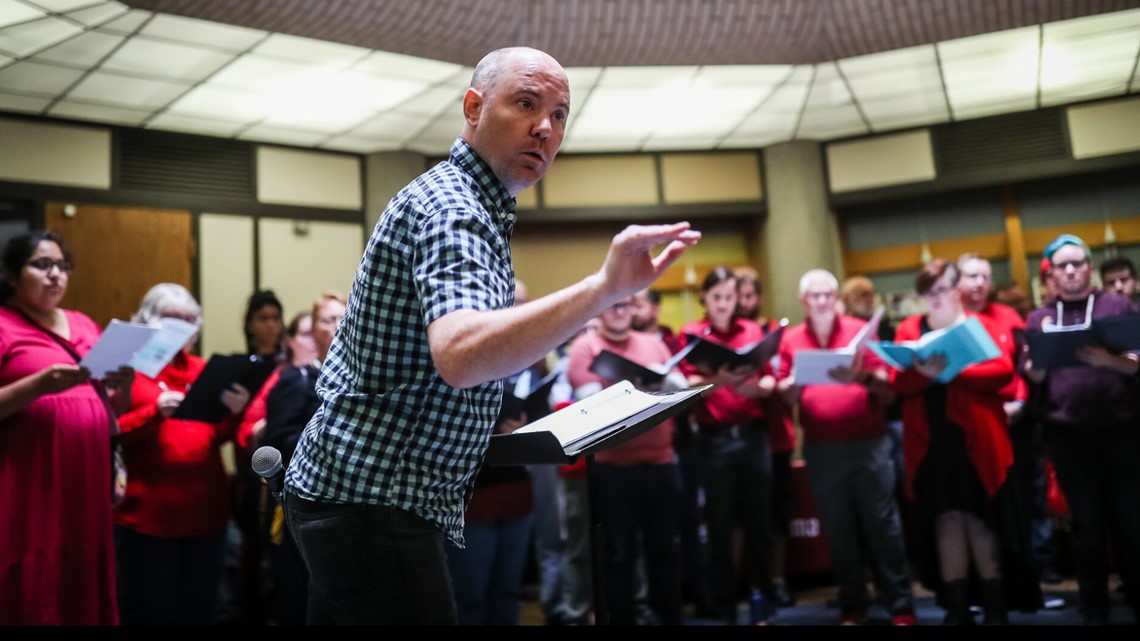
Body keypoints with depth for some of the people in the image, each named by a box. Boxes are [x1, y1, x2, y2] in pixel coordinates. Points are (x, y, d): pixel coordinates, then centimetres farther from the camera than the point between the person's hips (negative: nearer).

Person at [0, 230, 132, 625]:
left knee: (86, 595, 8)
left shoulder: (84, 325, 16)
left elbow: (113, 410, 19)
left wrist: (123, 386, -1)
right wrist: (39, 384, -21)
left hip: (87, 485, 6)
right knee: (32, 599, -1)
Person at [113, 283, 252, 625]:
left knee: (199, 608, 11)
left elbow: (219, 434, 10)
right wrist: (156, 412, -19)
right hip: (147, 514, -4)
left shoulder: (201, 369, 14)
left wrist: (234, 412, -10)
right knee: (152, 610, 1)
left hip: (206, 510, 4)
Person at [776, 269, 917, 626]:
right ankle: (852, 607, 19)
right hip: (821, 447, 2)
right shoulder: (790, 340, 6)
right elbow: (785, 396, 5)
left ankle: (901, 607, 11)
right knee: (838, 530, 8)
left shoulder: (860, 330, 3)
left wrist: (862, 377, -21)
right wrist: (795, 383, -17)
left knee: (882, 523, 1)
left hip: (868, 441, -1)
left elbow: (884, 382, -1)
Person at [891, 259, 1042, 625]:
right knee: (946, 520, 2)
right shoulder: (909, 329, 11)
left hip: (975, 439, -1)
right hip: (930, 441, 1)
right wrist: (924, 372, -21)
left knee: (980, 519, 1)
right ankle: (957, 608, 10)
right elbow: (898, 381, 0)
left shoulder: (979, 325, 7)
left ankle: (996, 608, 12)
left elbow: (1003, 370, -8)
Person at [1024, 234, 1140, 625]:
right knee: (1086, 521, 7)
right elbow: (1033, 376, 8)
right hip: (1066, 433, 1)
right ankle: (1094, 609, 15)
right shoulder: (1039, 318, 10)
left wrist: (1107, 359, -21)